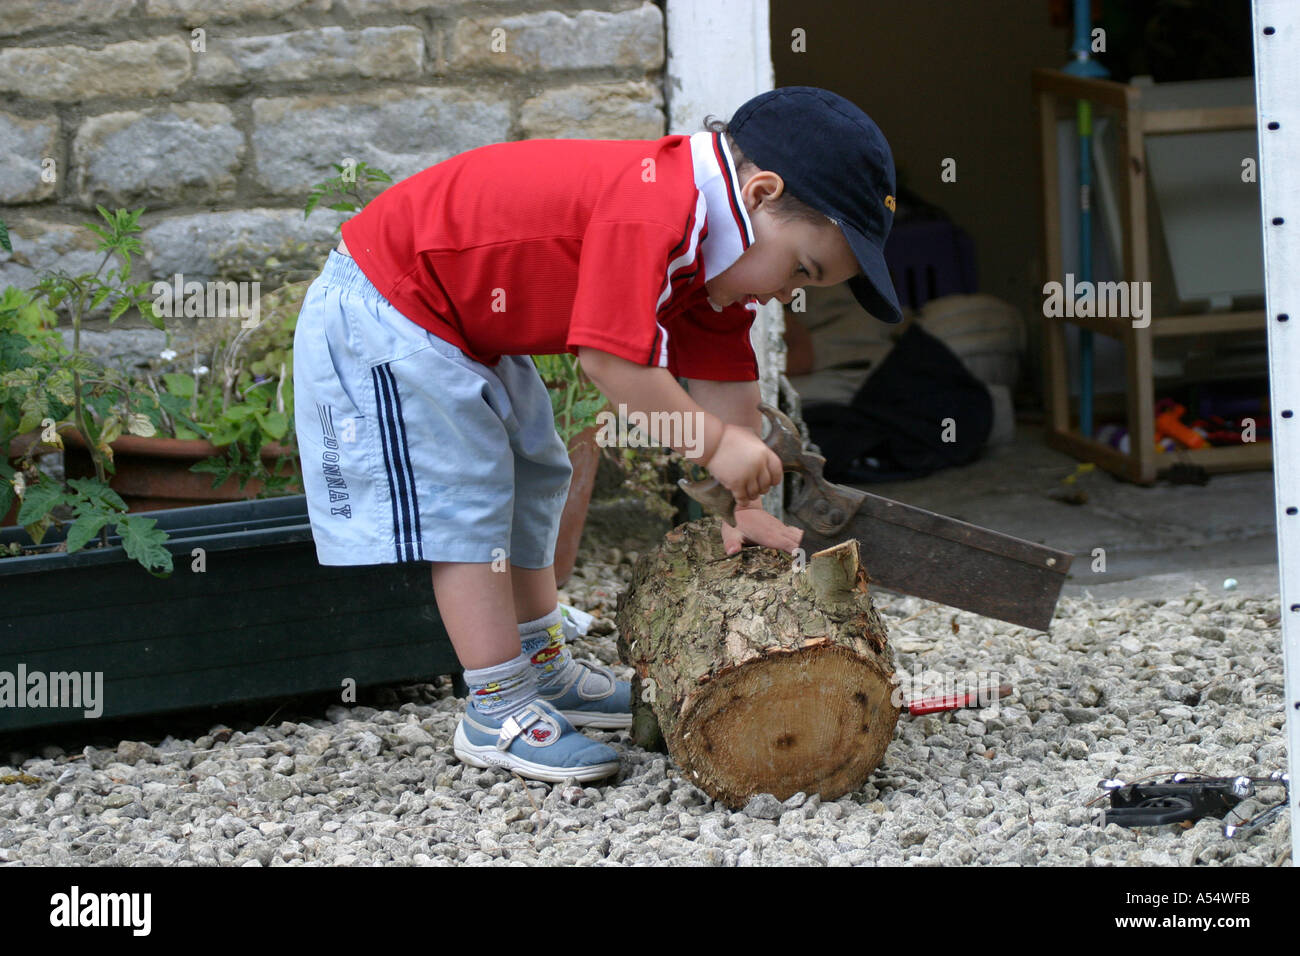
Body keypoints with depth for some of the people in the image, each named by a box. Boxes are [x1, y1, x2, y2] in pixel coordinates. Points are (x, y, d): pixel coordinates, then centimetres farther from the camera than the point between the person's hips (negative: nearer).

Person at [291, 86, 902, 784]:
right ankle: (496, 714, -3)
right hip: (384, 304, -11)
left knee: (533, 481, 19)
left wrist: (745, 509, 1)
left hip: (461, 322, 11)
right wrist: (716, 444, -27)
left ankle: (544, 670, 31)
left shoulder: (706, 246, 0)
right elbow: (613, 362, -35)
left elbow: (724, 381, 5)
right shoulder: (648, 212, -33)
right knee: (463, 504, -9)